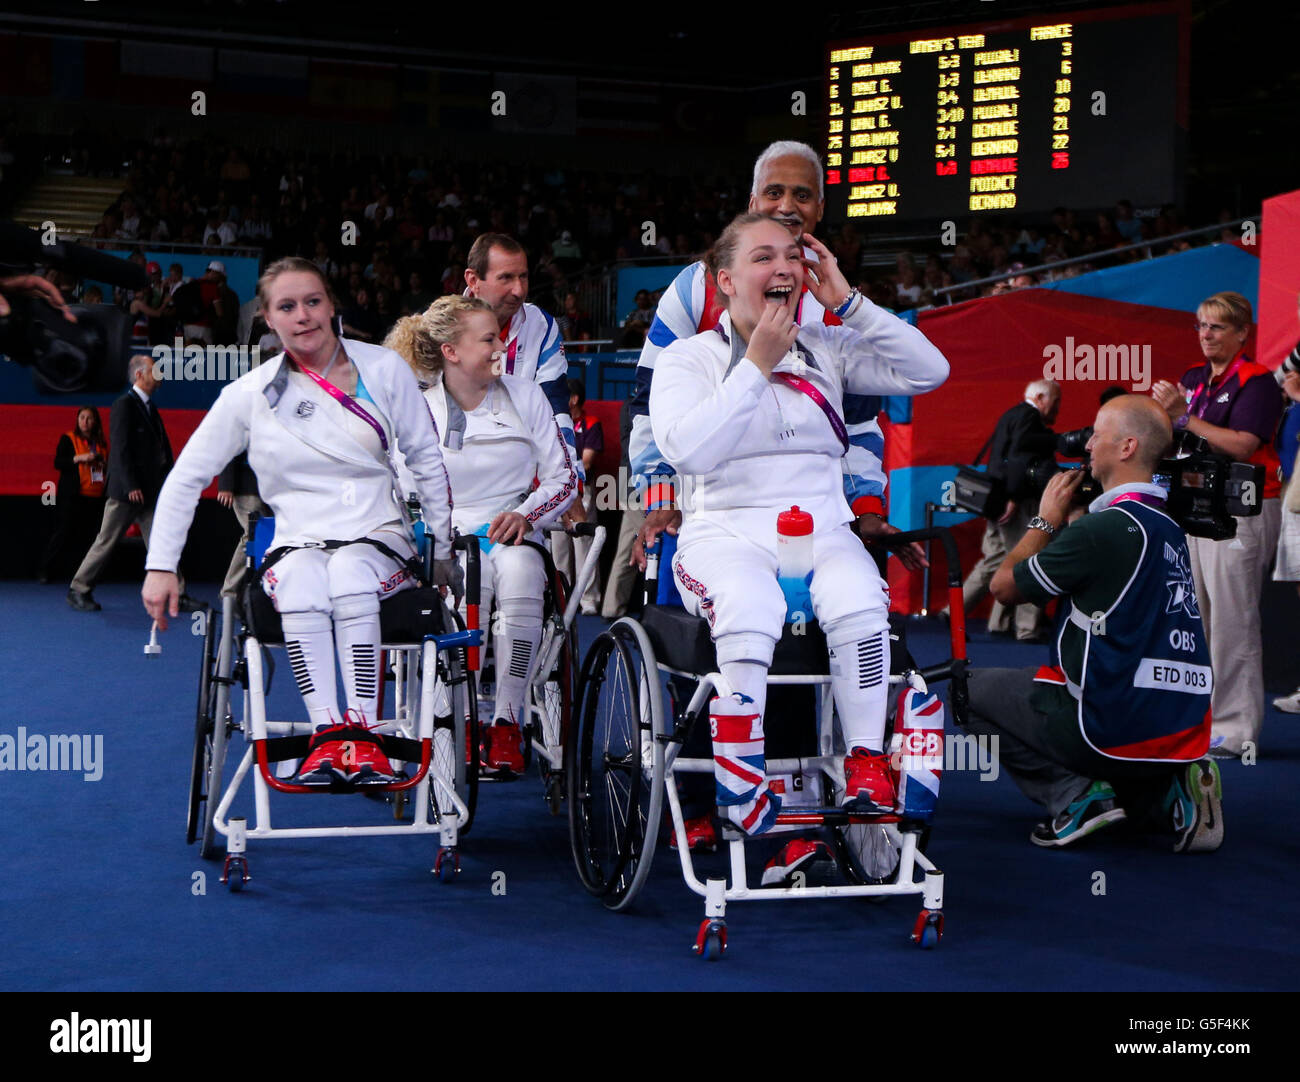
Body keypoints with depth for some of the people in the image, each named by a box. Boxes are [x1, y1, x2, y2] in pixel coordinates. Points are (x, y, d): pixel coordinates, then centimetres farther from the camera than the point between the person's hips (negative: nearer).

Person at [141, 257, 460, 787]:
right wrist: (161, 566, 2)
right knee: (301, 587, -36)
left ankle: (361, 736, -38)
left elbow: (427, 459, 12)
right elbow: (186, 478, 8)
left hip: (378, 538, 0)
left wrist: (444, 549, 11)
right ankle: (327, 737, -39)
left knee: (350, 577, -36)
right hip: (297, 542, 0)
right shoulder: (249, 394, 3)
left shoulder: (384, 368, 4)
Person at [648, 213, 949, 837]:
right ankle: (742, 800, -28)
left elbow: (929, 371, 5)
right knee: (749, 614, -37)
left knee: (859, 603, -33)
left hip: (823, 529, 3)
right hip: (726, 532, -3)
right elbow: (686, 450, -13)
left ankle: (867, 769, -22)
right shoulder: (688, 359, 6)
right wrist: (757, 364, -11)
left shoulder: (827, 349, 15)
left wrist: (848, 303, 1)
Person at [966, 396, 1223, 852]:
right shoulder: (1168, 527, 12)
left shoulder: (1107, 528, -15)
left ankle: (1077, 795, -4)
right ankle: (1169, 798, 10)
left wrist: (1047, 518, 9)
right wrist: (1061, 522, 19)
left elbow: (1004, 586, -3)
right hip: (1185, 732, 8)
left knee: (974, 689, 11)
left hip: (1118, 732, -8)